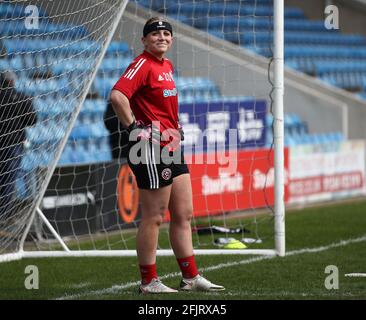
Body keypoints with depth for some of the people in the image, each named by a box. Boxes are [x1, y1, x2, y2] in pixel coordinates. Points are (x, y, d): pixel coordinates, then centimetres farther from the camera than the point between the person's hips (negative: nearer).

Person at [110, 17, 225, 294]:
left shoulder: (167, 66, 15)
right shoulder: (143, 65, -13)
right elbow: (117, 95, -28)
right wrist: (133, 127, -20)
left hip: (172, 147, 10)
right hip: (152, 147, -10)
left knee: (184, 214, 12)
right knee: (154, 217, -4)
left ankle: (191, 277, 18)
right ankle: (148, 282, 3)